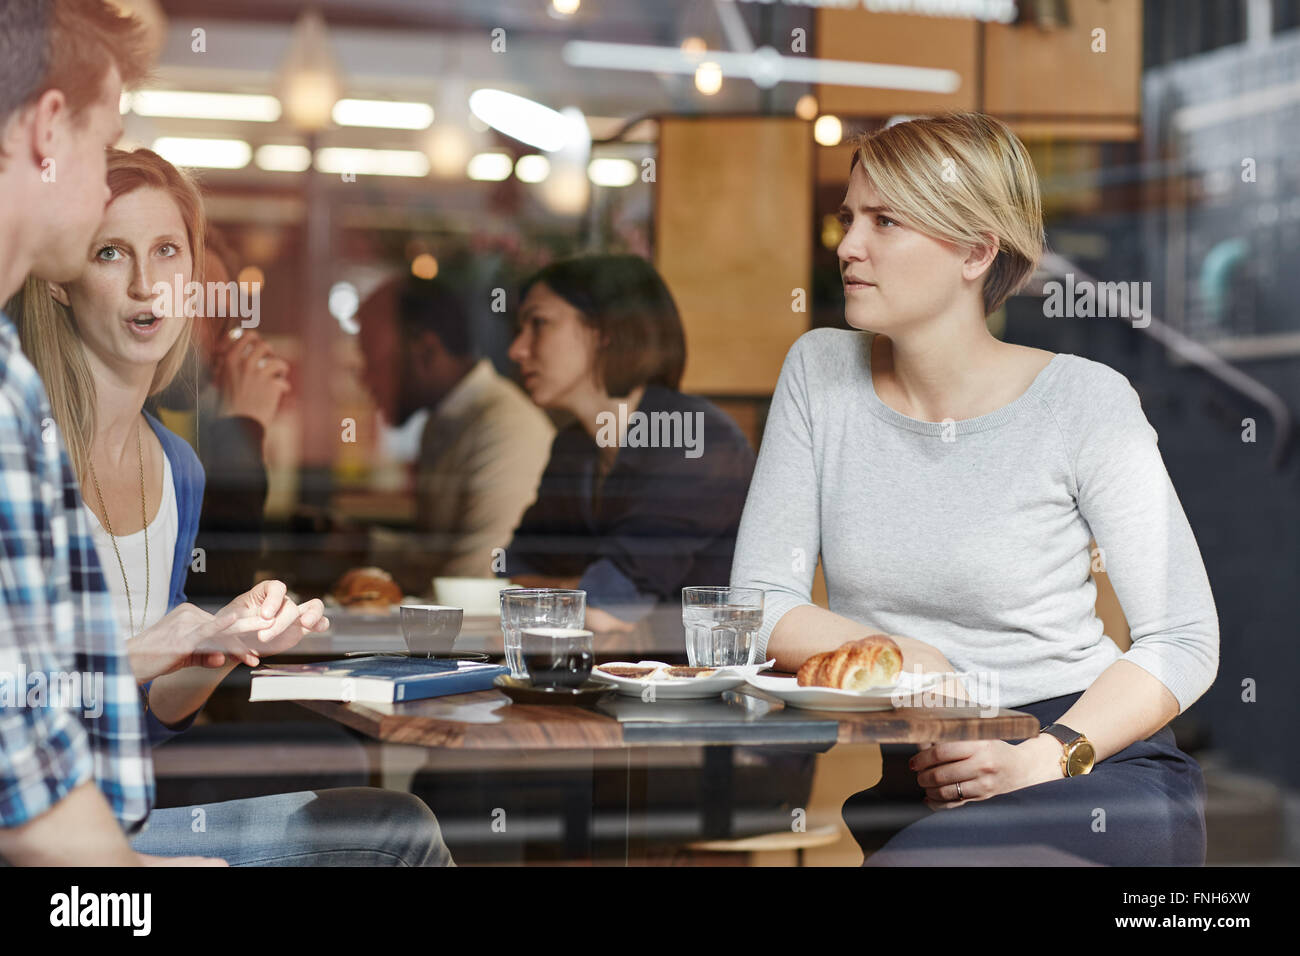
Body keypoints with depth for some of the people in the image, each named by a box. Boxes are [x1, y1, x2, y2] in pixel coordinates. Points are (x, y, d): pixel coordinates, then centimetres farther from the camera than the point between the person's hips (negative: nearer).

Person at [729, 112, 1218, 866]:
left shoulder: (1083, 401, -5)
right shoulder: (821, 371, 5)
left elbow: (1184, 640, -5)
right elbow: (759, 605, 3)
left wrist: (1048, 756, -20)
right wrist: (896, 655, -14)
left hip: (1090, 757, -3)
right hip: (885, 764, 4)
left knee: (916, 861, -35)